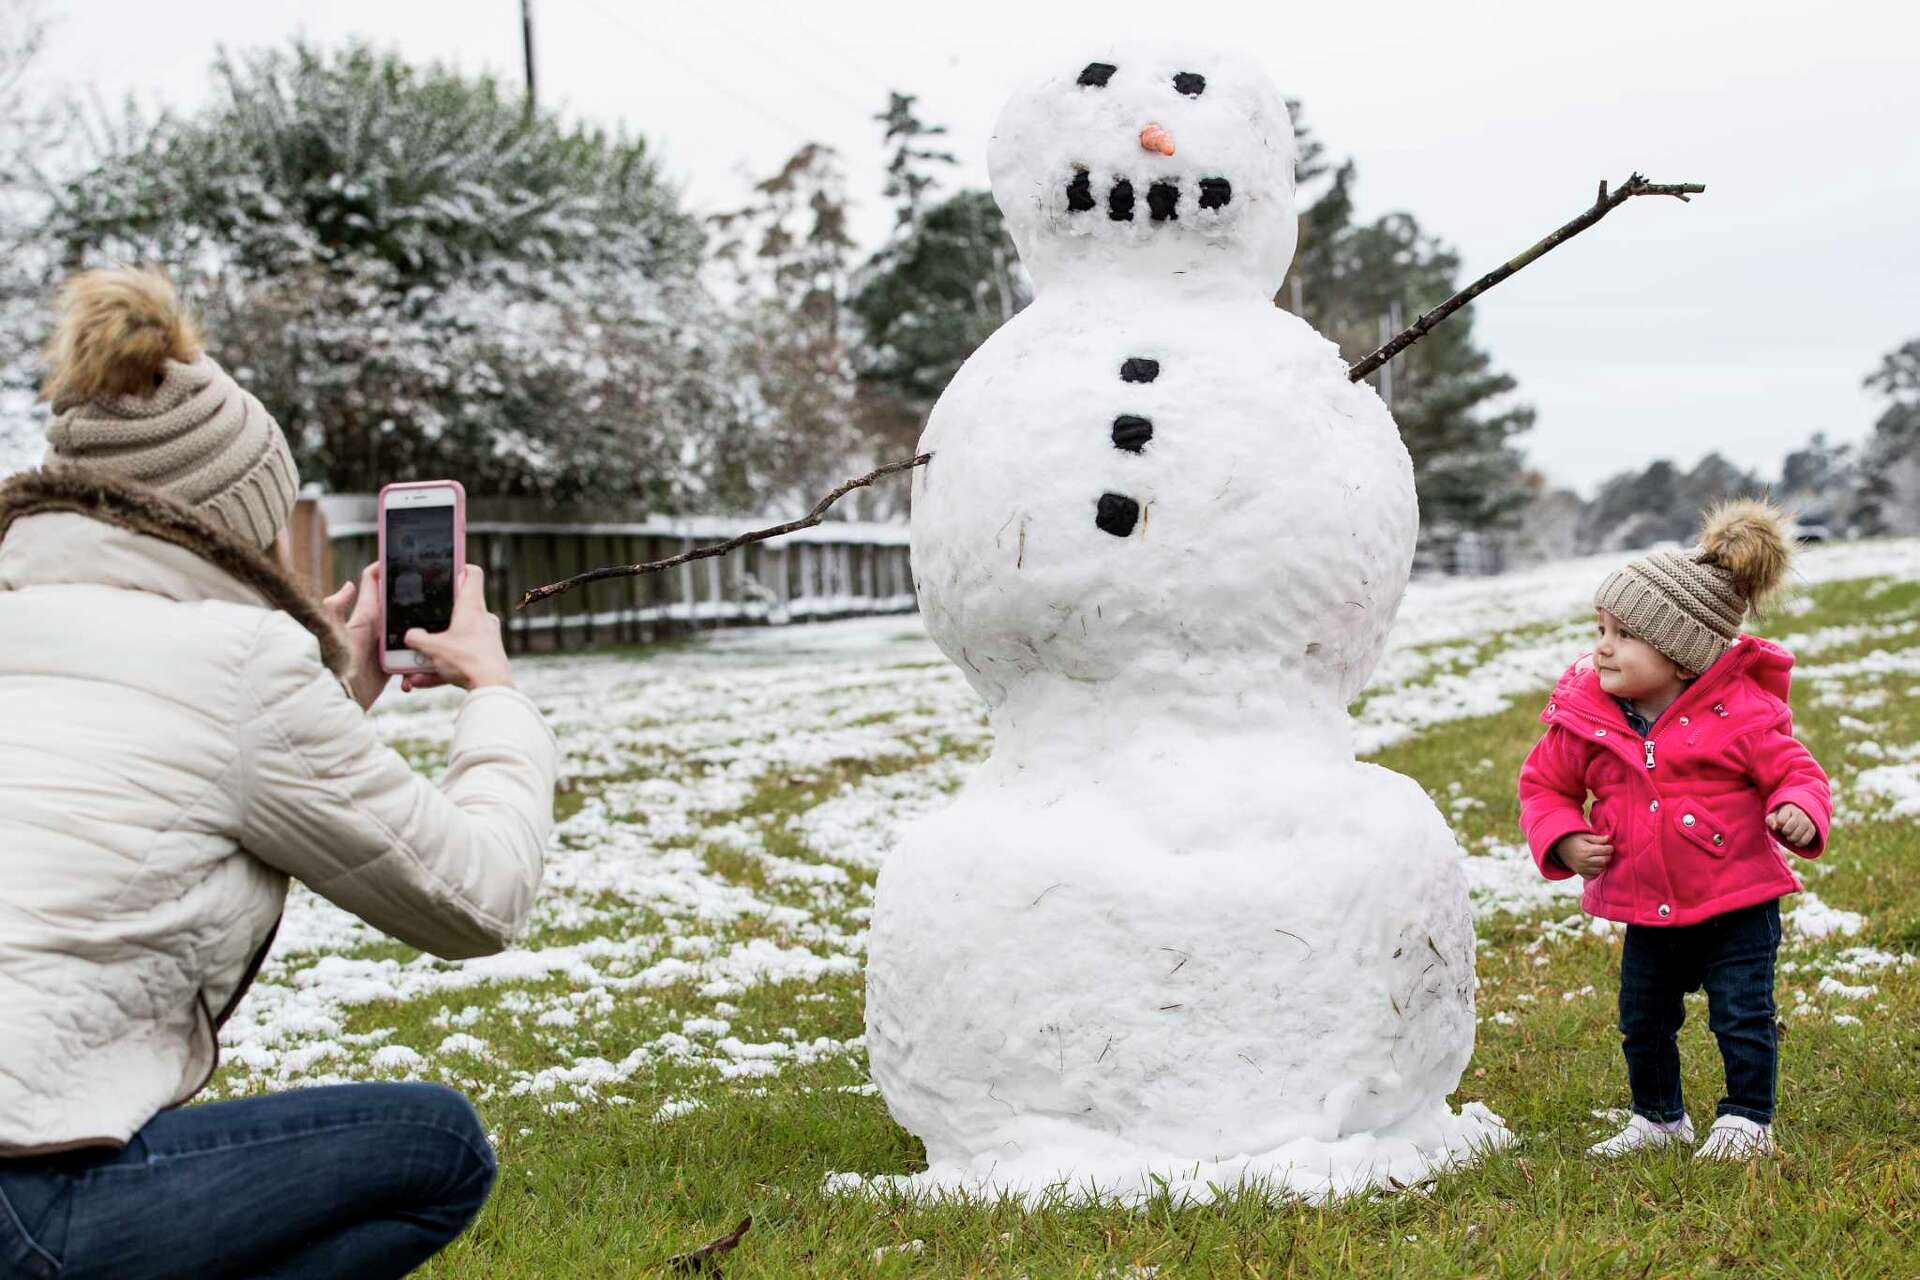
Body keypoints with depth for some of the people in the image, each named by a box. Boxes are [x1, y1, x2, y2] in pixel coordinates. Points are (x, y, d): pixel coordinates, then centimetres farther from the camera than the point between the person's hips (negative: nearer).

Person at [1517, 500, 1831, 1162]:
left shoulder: (1740, 712, -15)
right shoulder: (1584, 719, -7)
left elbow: (1793, 769, -7)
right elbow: (1544, 784, 6)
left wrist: (1799, 811, -29)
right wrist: (1562, 839, -12)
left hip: (1738, 907, -4)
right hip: (1648, 915, 4)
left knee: (1743, 1016, -1)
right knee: (1643, 1023, 14)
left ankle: (1747, 1120, 19)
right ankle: (1658, 1118, 35)